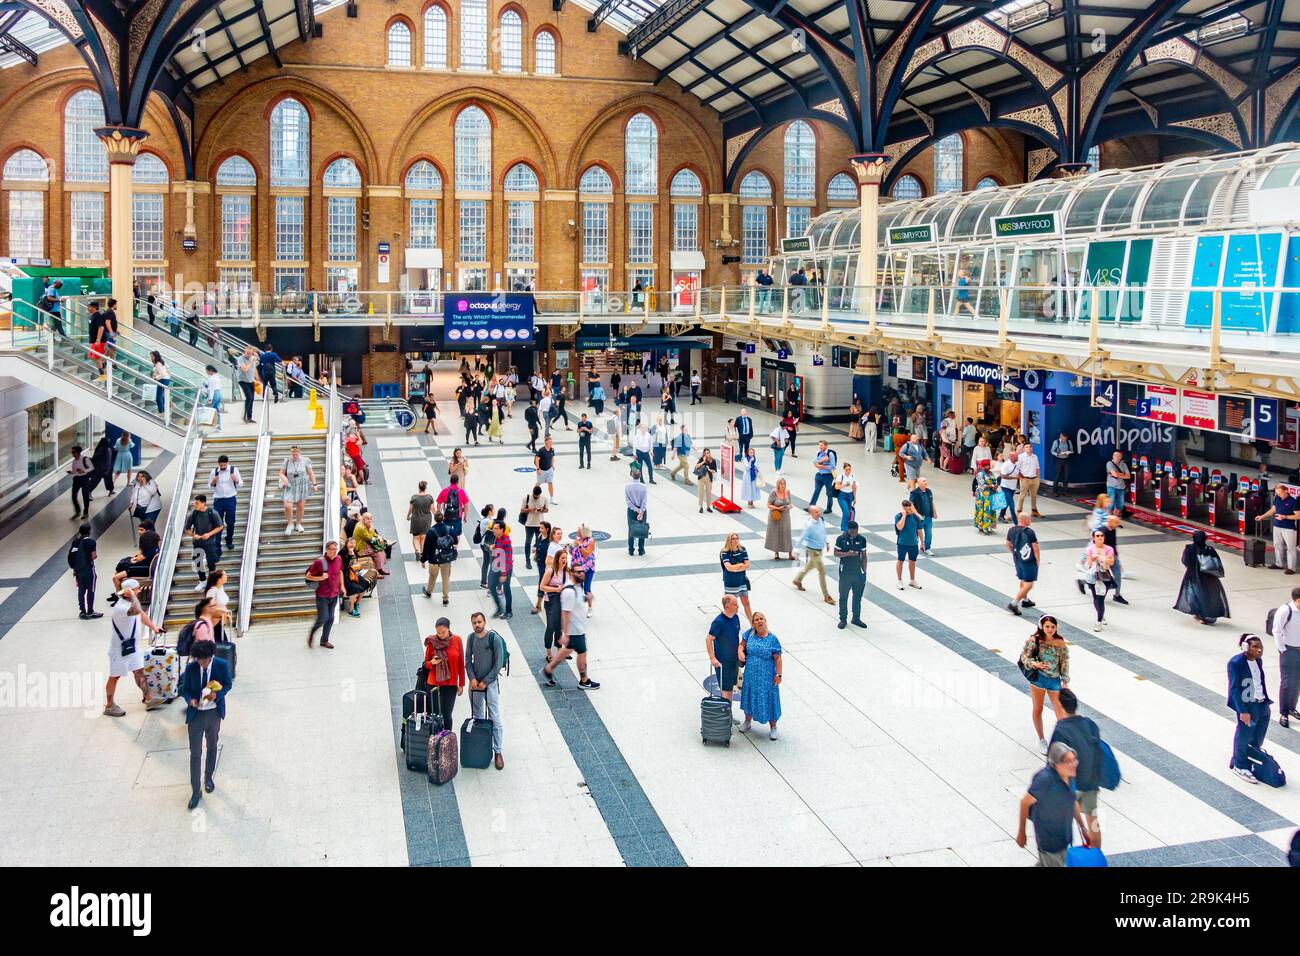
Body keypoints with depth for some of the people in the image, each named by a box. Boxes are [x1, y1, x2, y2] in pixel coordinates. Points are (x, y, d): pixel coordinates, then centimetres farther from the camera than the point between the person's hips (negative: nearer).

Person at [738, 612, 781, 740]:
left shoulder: (772, 639, -14)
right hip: (751, 674, 4)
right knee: (750, 696, 19)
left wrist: (778, 674, -14)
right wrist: (740, 651, -15)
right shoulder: (750, 634, -4)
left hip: (766, 676, -4)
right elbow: (742, 644, 8)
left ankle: (773, 727, 21)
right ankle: (748, 721, 39)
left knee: (768, 699, 5)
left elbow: (777, 658, -12)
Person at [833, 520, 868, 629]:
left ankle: (856, 618, 24)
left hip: (858, 572, 2)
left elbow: (864, 556, 5)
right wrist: (847, 553, -21)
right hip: (845, 573, -2)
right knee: (843, 597, 5)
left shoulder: (862, 539, 0)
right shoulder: (841, 539, -7)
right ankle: (843, 619, 16)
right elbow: (835, 553, -5)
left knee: (858, 597, 11)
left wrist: (864, 571, 2)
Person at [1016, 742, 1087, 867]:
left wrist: (1082, 828, 20)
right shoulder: (1045, 779, -29)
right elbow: (1025, 802, -18)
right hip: (1049, 837, -7)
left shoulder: (1069, 777, -5)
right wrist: (1021, 832, -10)